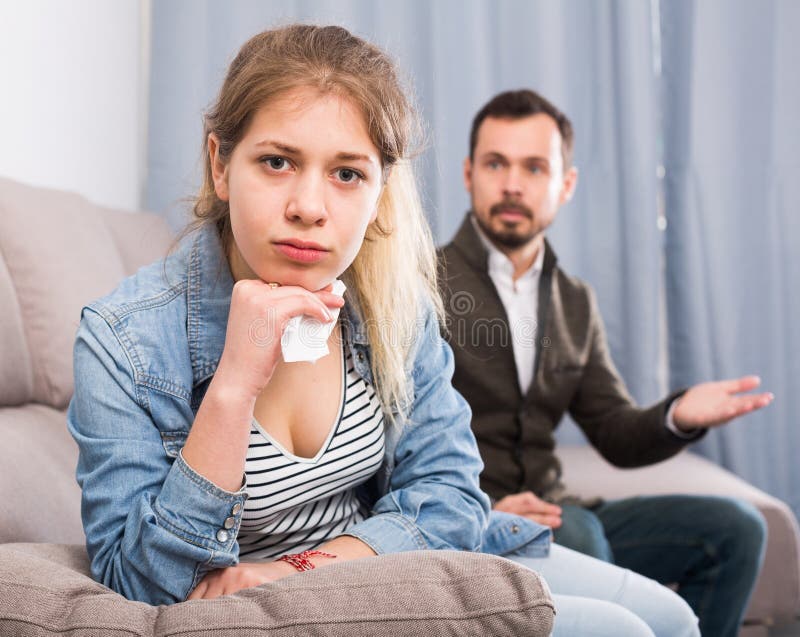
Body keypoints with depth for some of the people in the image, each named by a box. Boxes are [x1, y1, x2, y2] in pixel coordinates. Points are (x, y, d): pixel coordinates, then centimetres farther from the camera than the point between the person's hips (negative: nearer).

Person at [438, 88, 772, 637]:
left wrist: (677, 418, -10)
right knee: (573, 527, -35)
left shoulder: (575, 304, 14)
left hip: (547, 521, 6)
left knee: (733, 527, -5)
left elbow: (618, 436, 11)